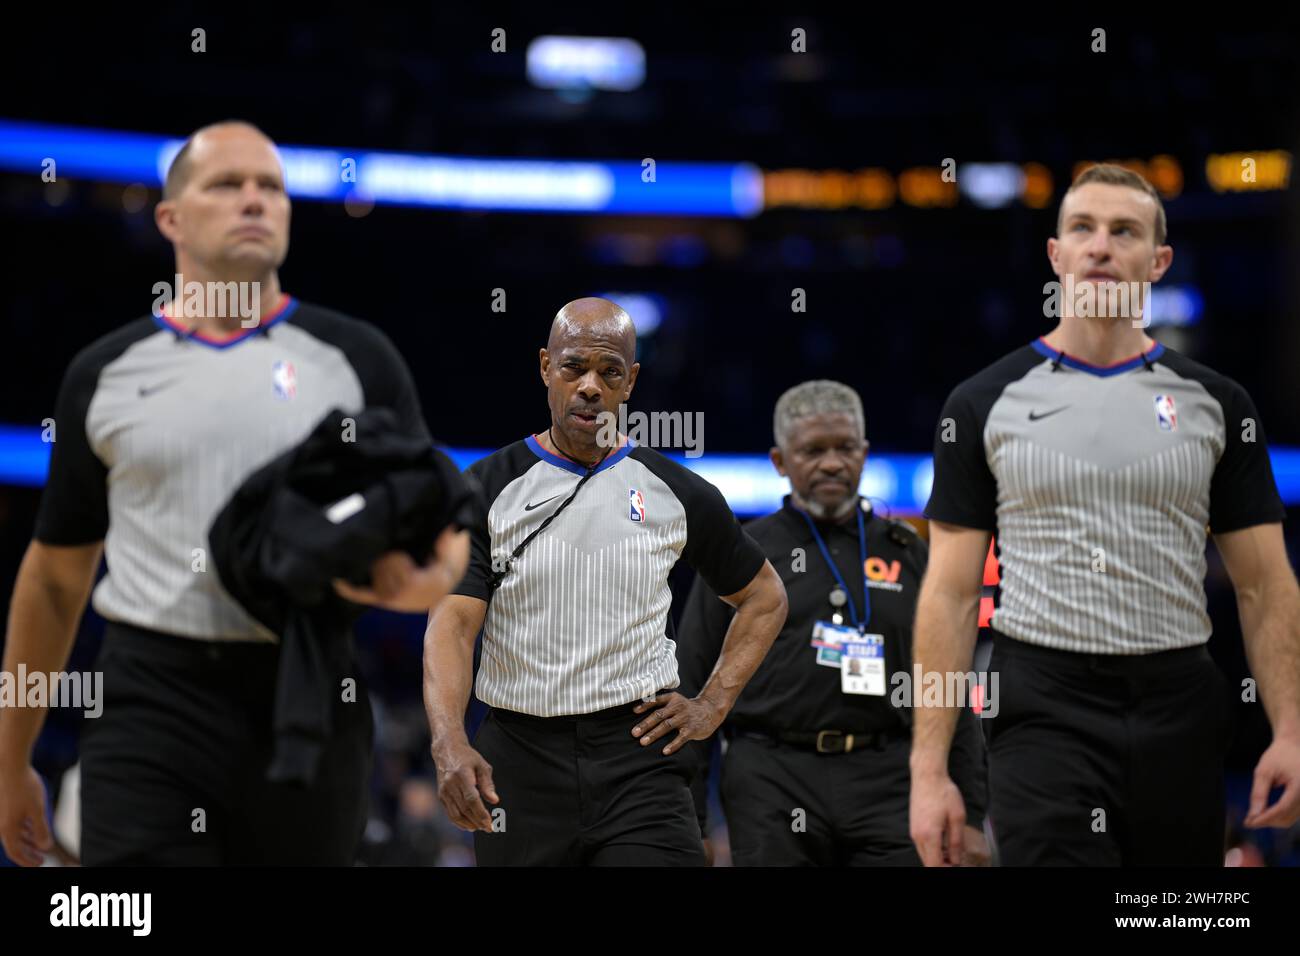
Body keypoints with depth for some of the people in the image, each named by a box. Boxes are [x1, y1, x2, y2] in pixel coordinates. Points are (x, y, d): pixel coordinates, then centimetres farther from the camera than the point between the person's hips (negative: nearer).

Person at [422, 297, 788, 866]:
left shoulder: (676, 493, 5)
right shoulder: (487, 491, 0)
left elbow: (764, 597, 19)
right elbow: (452, 622, -12)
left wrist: (713, 706, 7)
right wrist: (449, 743, -28)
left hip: (640, 755, 0)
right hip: (519, 758, 0)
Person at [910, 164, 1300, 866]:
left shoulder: (1215, 404, 8)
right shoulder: (984, 404, 3)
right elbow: (950, 596, 2)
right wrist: (929, 768, -5)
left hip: (1179, 711, 2)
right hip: (1045, 712, -2)